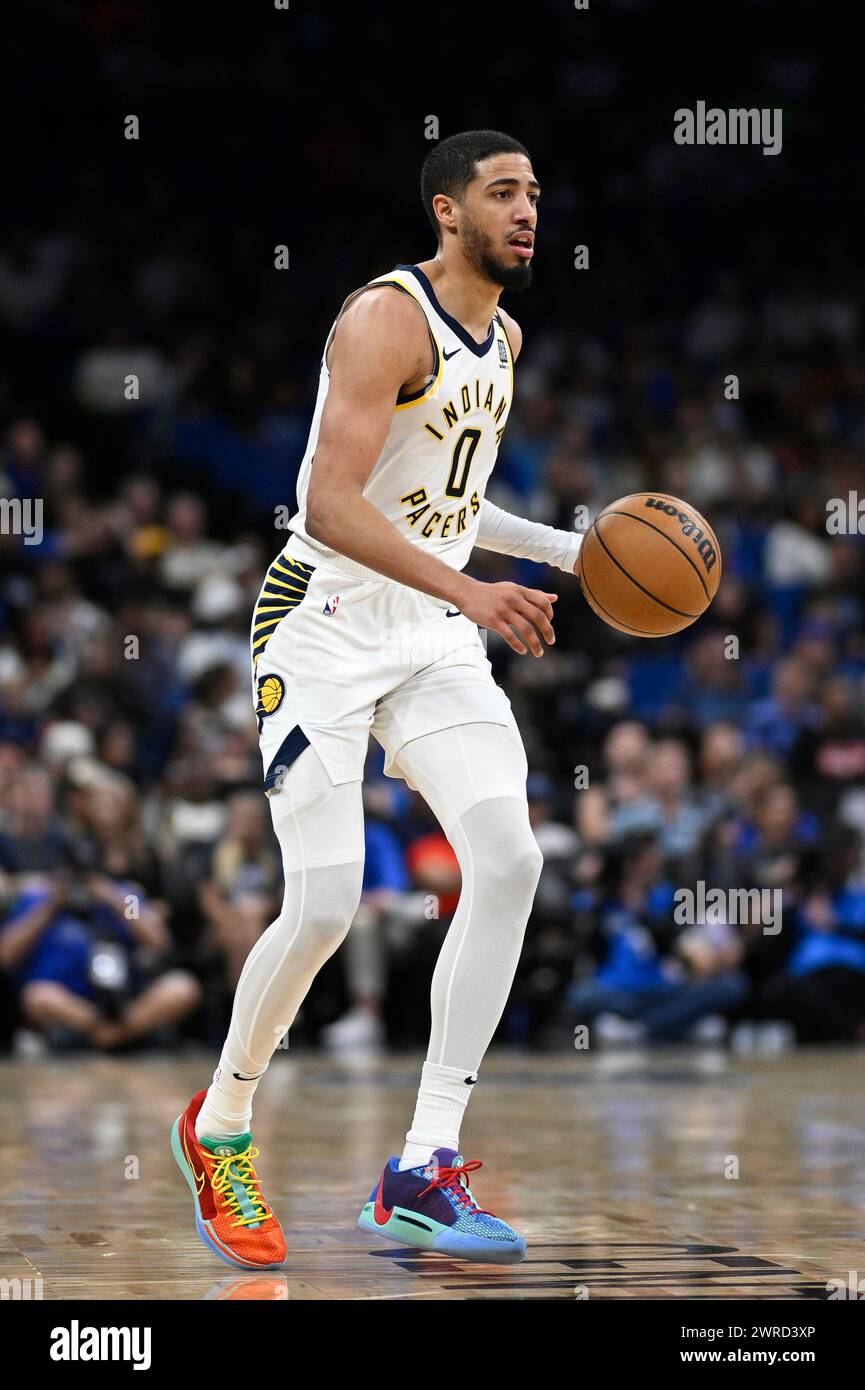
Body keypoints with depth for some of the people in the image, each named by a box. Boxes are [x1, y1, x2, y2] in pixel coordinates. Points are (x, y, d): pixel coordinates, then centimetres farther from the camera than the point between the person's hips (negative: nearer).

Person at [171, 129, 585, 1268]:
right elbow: (331, 504, -25)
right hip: (325, 628, -7)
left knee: (509, 859, -13)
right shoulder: (386, 320, -15)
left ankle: (421, 1175, -11)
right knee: (325, 907, -13)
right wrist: (470, 592, -33)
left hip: (433, 634, 7)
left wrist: (565, 550, 14)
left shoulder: (503, 338, 12)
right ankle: (221, 1124, 16)